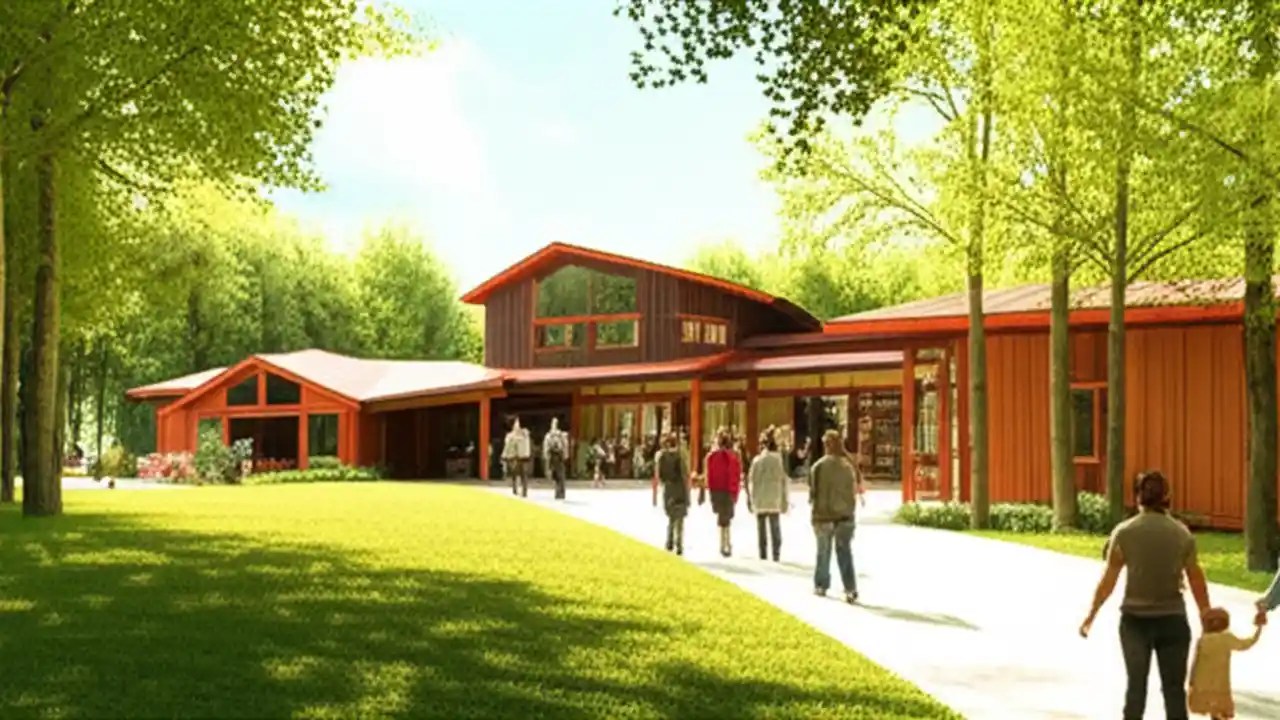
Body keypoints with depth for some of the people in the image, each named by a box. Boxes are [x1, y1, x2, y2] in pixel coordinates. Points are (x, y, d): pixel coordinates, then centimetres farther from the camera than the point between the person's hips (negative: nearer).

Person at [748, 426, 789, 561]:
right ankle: (776, 553, 5)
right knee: (775, 527, 9)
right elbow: (784, 480, -3)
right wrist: (784, 501, 5)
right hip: (775, 499, 1)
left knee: (762, 527, 9)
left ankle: (763, 553, 9)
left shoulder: (757, 460, -6)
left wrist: (753, 499, 6)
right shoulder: (779, 459, -6)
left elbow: (752, 480, -4)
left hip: (760, 499, -1)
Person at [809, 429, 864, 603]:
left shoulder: (818, 466, -13)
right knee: (845, 553, 5)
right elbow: (856, 489, 1)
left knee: (823, 552, 14)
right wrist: (850, 509, 13)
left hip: (824, 515, -2)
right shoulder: (850, 465, -4)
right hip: (845, 516, 2)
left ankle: (821, 586, 25)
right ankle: (851, 589, -4)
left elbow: (813, 492, -9)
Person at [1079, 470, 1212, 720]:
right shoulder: (1182, 533, -3)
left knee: (1136, 685, 15)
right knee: (1174, 688, 9)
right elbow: (1196, 581, 1)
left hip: (1135, 620, 0)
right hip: (1173, 619, 0)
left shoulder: (1124, 532, -7)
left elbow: (1109, 580, -4)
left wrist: (1091, 615, 7)